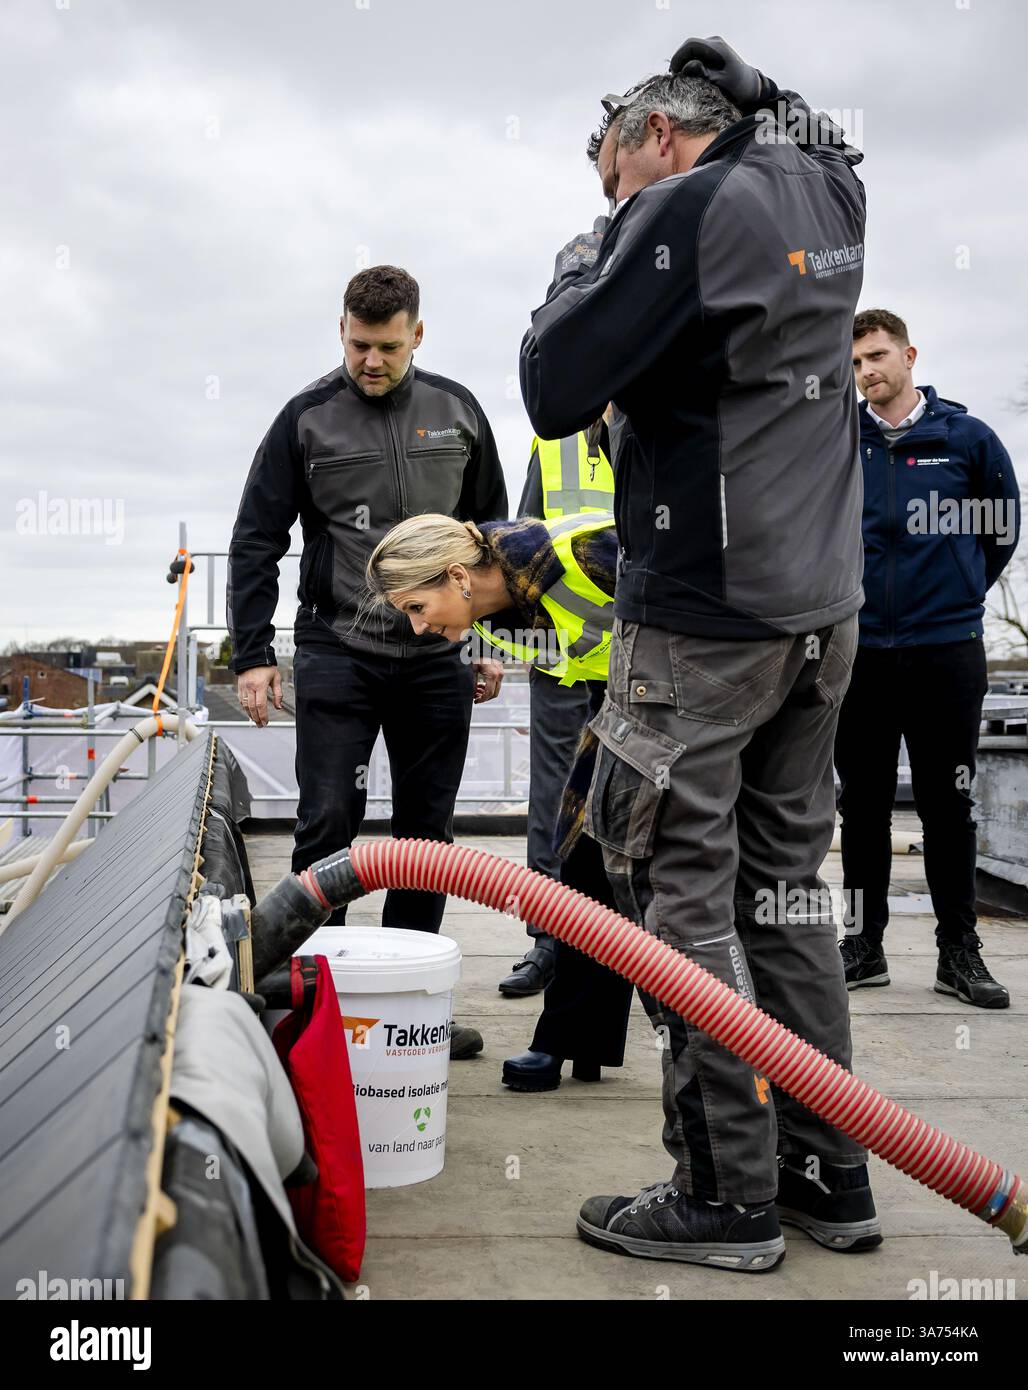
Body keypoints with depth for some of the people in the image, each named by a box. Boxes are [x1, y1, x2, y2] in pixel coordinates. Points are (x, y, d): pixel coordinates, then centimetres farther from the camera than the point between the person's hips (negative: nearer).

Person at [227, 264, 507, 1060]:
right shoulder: (308, 418, 0)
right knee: (328, 824, -5)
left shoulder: (457, 411, 7)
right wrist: (252, 655, -8)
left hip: (437, 660, 3)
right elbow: (257, 540, 0)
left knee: (429, 832, 7)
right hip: (337, 655, -3)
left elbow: (492, 532, 14)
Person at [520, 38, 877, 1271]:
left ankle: (729, 1194, 6)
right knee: (786, 882, 12)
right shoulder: (825, 205, 16)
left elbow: (555, 391, -12)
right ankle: (829, 1173, 19)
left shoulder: (690, 207, -9)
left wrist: (579, 270, 5)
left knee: (681, 891, -1)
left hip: (701, 618, -8)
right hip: (822, 610, 8)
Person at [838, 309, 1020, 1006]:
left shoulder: (967, 437, 1)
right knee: (863, 804, 8)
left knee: (949, 804, 5)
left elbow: (1004, 529, 12)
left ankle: (960, 949, 15)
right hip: (860, 651, 1)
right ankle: (866, 942, 19)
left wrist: (959, 593, 13)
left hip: (949, 650, -1)